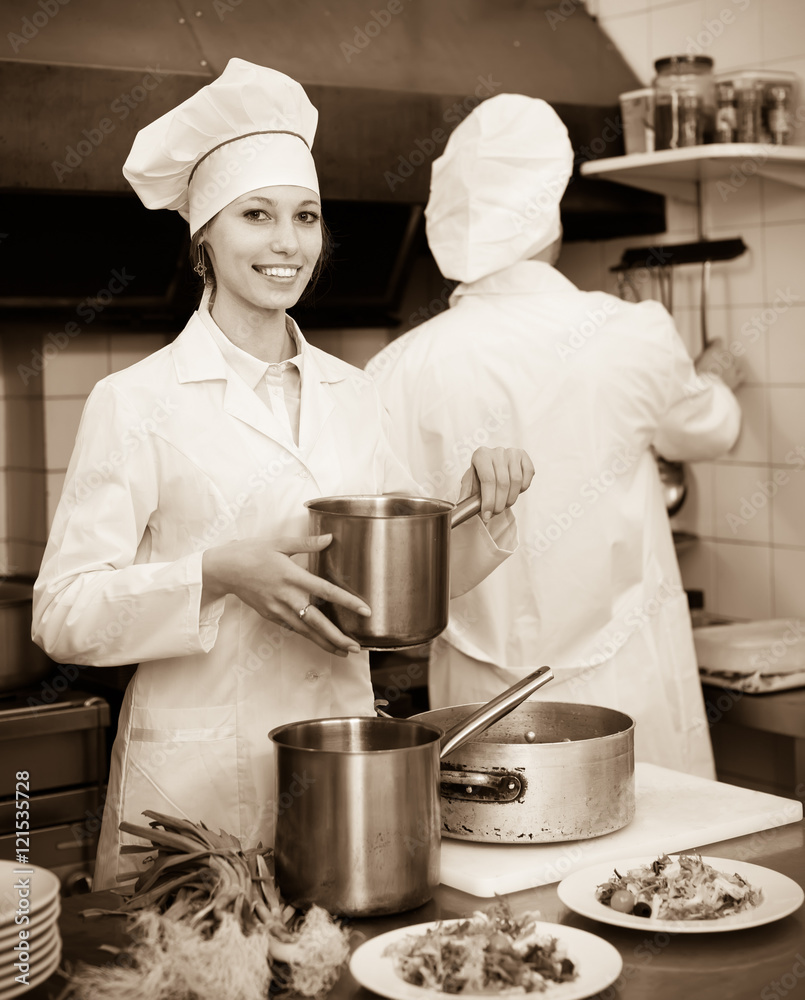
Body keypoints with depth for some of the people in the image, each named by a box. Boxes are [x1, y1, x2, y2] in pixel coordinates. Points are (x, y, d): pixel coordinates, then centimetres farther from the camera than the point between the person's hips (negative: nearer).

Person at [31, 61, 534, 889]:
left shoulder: (353, 394, 8)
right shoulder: (136, 402, -7)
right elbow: (62, 614, -10)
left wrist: (478, 502, -2)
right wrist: (219, 574, -23)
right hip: (200, 780, -4)